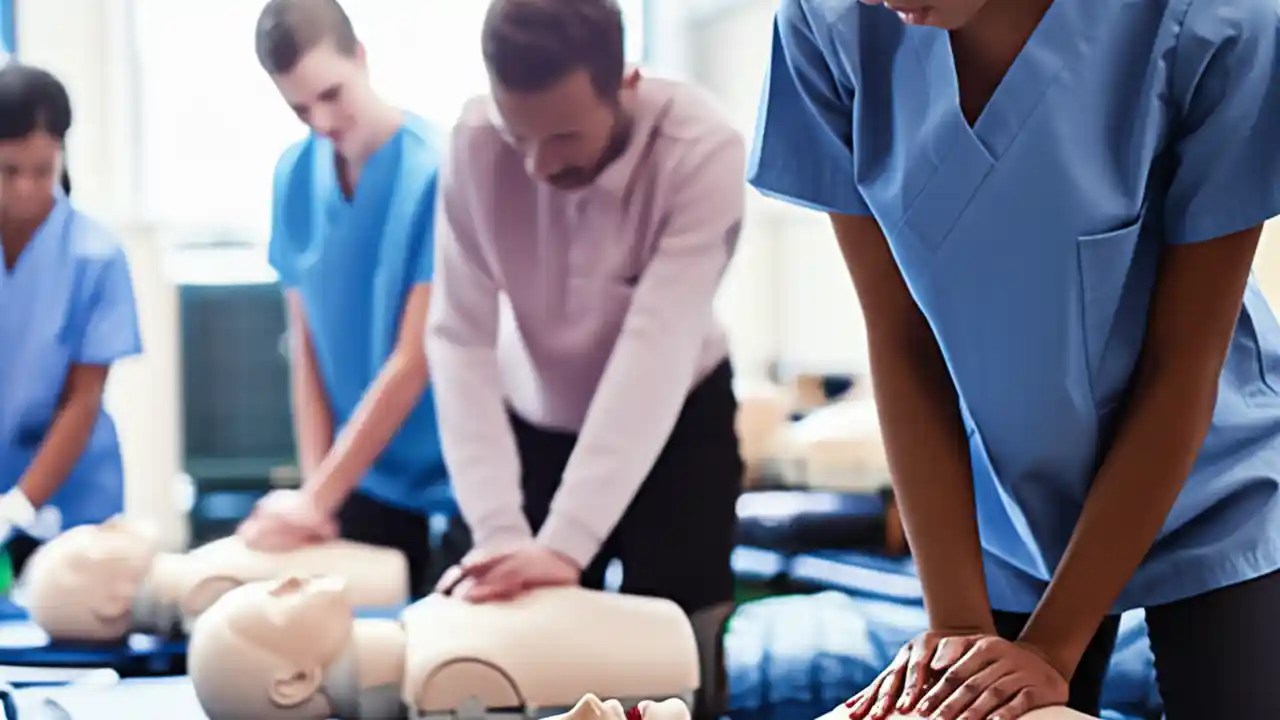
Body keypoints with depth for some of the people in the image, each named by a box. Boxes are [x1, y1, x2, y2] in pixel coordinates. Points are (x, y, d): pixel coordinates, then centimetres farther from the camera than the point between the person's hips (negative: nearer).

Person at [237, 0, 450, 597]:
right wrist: (315, 490, -6)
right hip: (361, 476, 4)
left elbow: (414, 361, -18)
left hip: (449, 482, -4)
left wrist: (317, 497, -17)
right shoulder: (295, 177, 1)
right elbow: (306, 347, 3)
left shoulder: (437, 172, -17)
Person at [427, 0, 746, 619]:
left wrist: (563, 543, -44)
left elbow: (657, 349, -37)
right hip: (534, 422, 2)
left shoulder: (702, 151, -32)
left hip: (674, 424, -1)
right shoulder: (475, 144, -26)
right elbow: (461, 340, -26)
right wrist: (498, 534, -36)